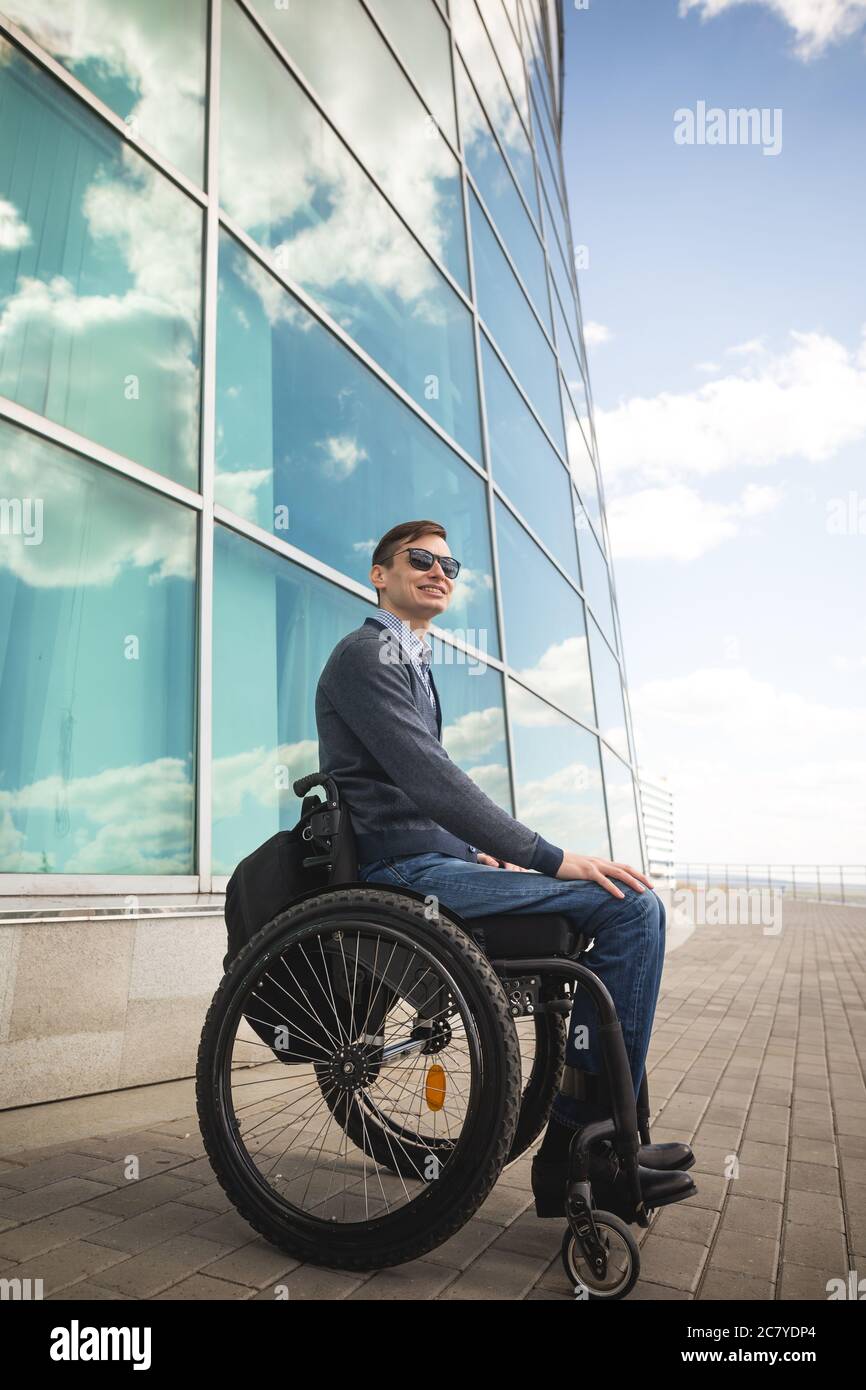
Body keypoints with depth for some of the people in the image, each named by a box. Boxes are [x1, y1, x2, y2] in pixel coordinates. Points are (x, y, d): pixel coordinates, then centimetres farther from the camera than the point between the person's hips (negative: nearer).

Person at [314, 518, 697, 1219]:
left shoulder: (414, 663, 24)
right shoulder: (367, 654, -7)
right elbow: (430, 779, -19)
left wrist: (475, 852, 10)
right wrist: (551, 858, -20)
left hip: (427, 861, 10)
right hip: (401, 869, -10)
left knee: (623, 902, 12)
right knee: (634, 905, -18)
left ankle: (574, 1137, 9)